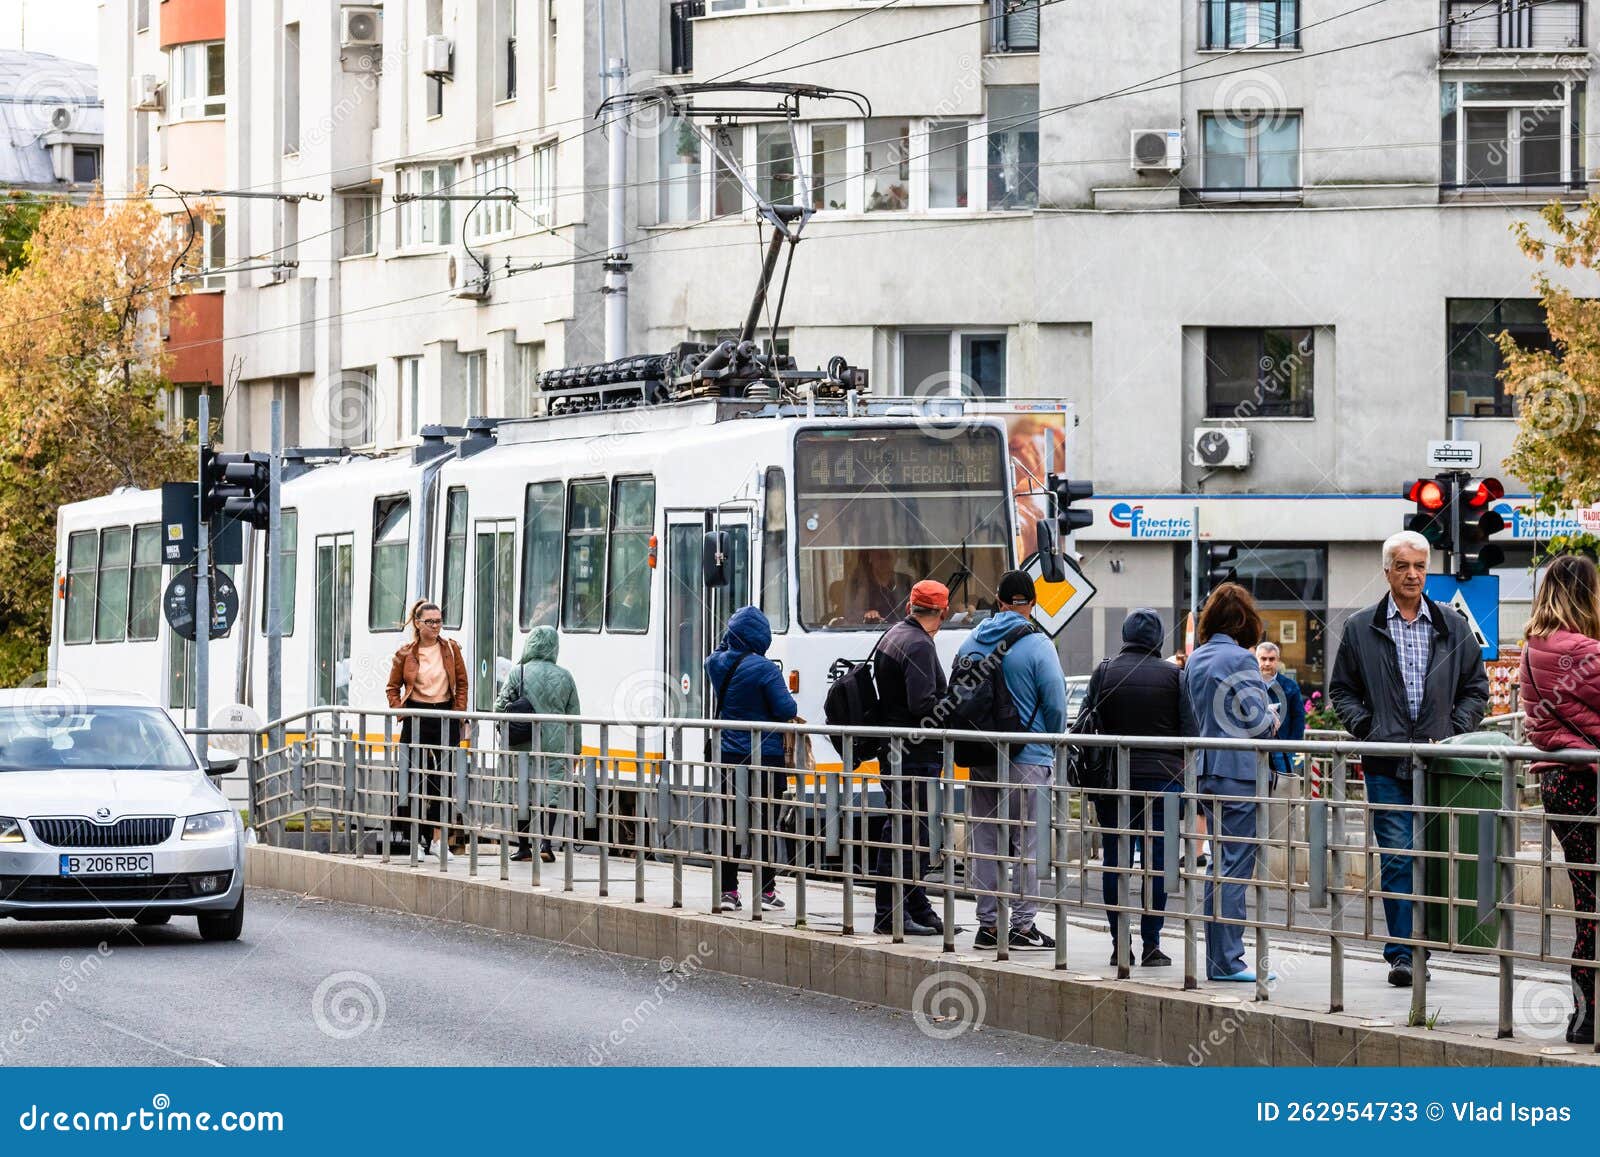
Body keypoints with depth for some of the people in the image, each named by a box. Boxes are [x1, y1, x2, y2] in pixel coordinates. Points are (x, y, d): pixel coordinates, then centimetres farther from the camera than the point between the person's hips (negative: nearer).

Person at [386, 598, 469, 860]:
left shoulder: (451, 649, 4)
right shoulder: (405, 654, 1)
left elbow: (462, 683, 8)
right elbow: (393, 687, 9)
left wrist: (459, 711, -1)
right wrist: (399, 711, -4)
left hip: (445, 716, 1)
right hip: (416, 718, -1)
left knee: (443, 778, 0)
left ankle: (438, 837, 3)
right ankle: (418, 838, 8)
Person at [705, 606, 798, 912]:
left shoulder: (717, 663, 1)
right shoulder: (764, 669, -16)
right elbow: (787, 710, -15)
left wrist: (730, 638, 17)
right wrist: (788, 699, 5)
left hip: (729, 757, 5)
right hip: (765, 758, -5)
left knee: (730, 823, 9)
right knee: (764, 825, 2)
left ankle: (728, 890, 8)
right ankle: (765, 891, 5)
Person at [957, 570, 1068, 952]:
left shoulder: (972, 642, 5)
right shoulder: (1037, 646, -11)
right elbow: (1056, 704, -12)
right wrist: (1053, 742, 8)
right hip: (1028, 759, -5)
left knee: (985, 841, 10)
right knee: (1027, 842, 0)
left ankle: (988, 923, 12)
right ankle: (1022, 924, -1)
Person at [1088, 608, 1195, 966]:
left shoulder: (1104, 671, 1)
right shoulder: (1175, 675, 0)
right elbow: (1189, 732, -1)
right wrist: (1183, 776, 10)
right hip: (1163, 779, -1)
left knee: (1114, 858, 6)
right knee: (1158, 860, 1)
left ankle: (1119, 944, 6)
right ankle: (1151, 945, 0)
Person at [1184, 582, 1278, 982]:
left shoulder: (1195, 660, 11)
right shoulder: (1240, 660, -14)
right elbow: (1255, 720, -17)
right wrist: (1271, 721, 5)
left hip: (1208, 772, 8)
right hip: (1240, 773, -8)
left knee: (1222, 866, 15)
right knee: (1235, 868, -5)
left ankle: (1219, 959, 17)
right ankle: (1227, 961, -4)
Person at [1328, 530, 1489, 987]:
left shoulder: (1453, 626, 9)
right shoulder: (1361, 628, 6)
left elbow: (1476, 688, 13)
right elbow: (1342, 689, 11)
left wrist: (1453, 734, -1)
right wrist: (1366, 729, -4)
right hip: (1386, 764, -1)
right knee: (1397, 858, -7)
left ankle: (1416, 949, 12)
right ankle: (1403, 953, -6)